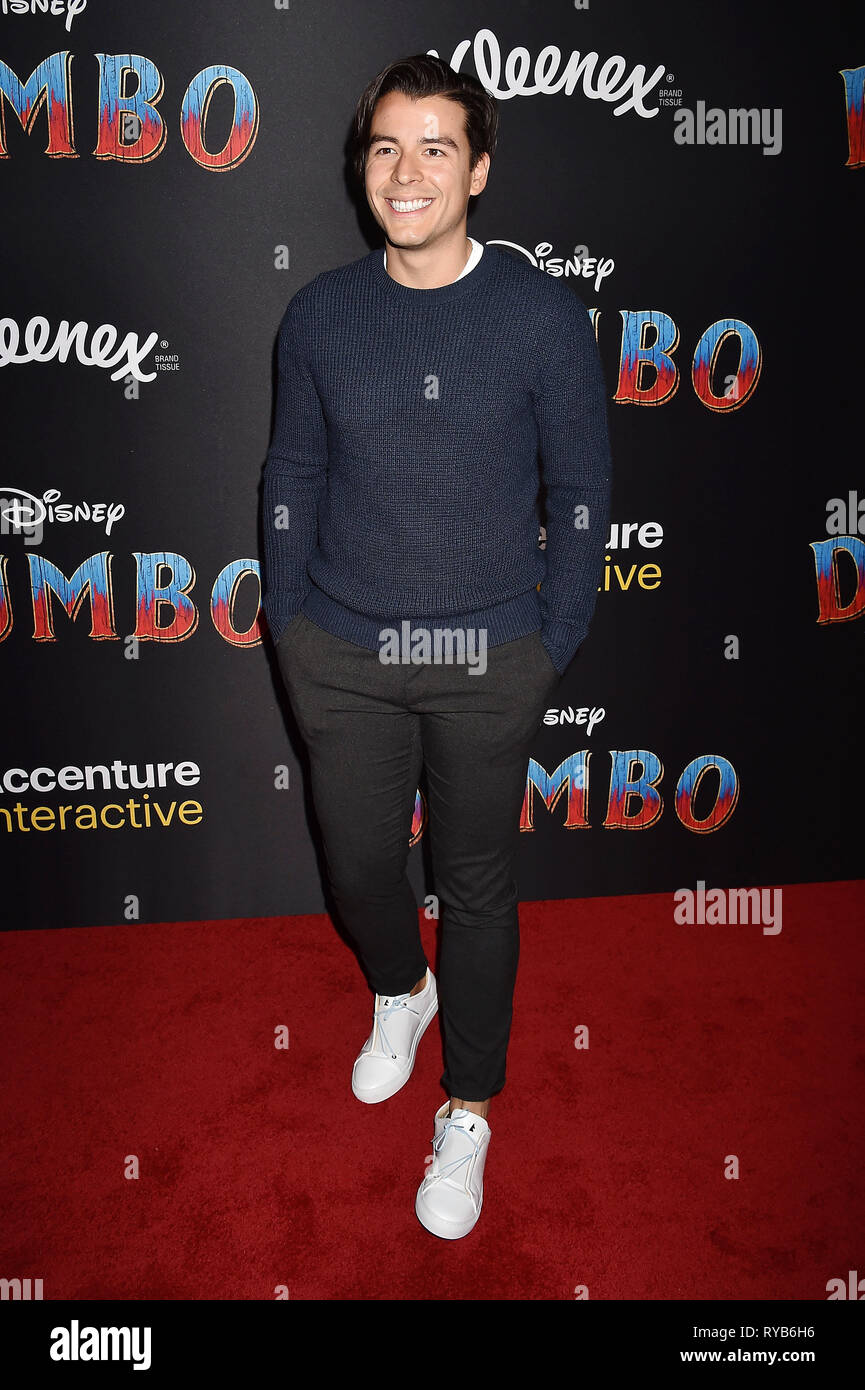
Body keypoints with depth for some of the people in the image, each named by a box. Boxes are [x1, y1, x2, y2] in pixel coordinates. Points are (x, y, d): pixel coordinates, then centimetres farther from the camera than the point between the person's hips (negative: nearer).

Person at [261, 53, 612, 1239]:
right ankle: (399, 993, 51)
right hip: (341, 656, 3)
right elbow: (292, 476, 8)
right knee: (358, 867, 16)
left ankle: (468, 1109, 33)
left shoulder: (543, 315, -7)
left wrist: (552, 646, -3)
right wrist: (287, 620, 7)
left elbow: (580, 492, -2)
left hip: (487, 662, -2)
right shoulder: (320, 314, 0)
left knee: (476, 886, 10)